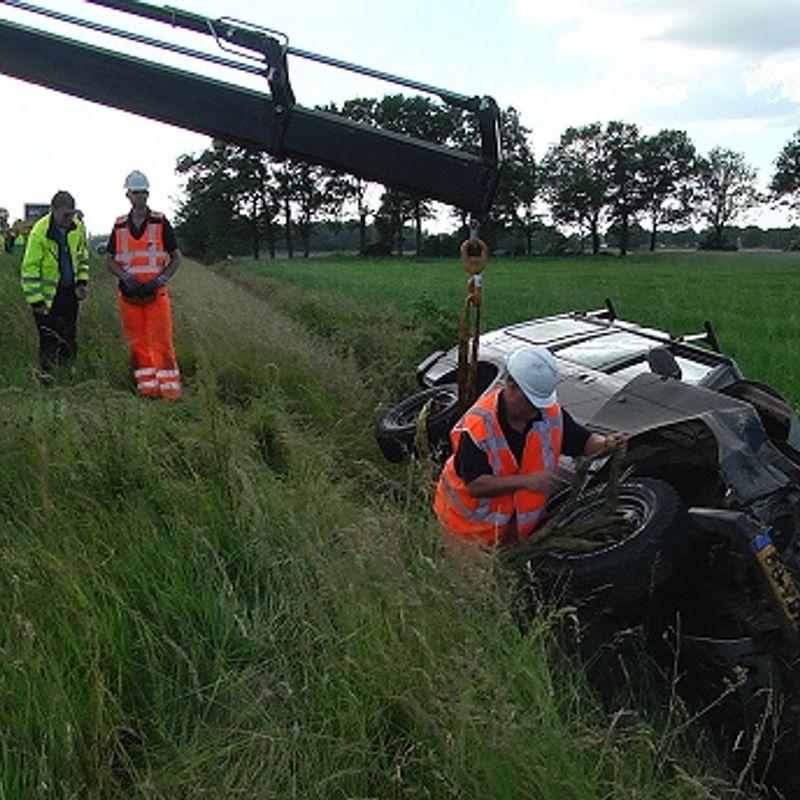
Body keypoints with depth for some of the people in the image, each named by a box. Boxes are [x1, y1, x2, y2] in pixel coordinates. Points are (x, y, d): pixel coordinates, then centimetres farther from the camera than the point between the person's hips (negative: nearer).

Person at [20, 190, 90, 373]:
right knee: (50, 342, -2)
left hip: (70, 292, 5)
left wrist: (82, 282, 5)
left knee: (70, 340, 12)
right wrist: (36, 300, -16)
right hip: (48, 294, -5)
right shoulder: (39, 233, -19)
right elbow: (29, 268, -15)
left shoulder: (78, 228, -2)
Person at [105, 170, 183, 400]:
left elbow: (176, 258, 2)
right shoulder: (119, 226, 7)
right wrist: (126, 277, -10)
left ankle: (171, 391, -5)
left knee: (162, 343, -7)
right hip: (129, 294, 3)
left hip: (156, 293, -3)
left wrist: (160, 280, -12)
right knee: (137, 344, 6)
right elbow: (109, 260, 9)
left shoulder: (161, 223, 1)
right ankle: (147, 388, 14)